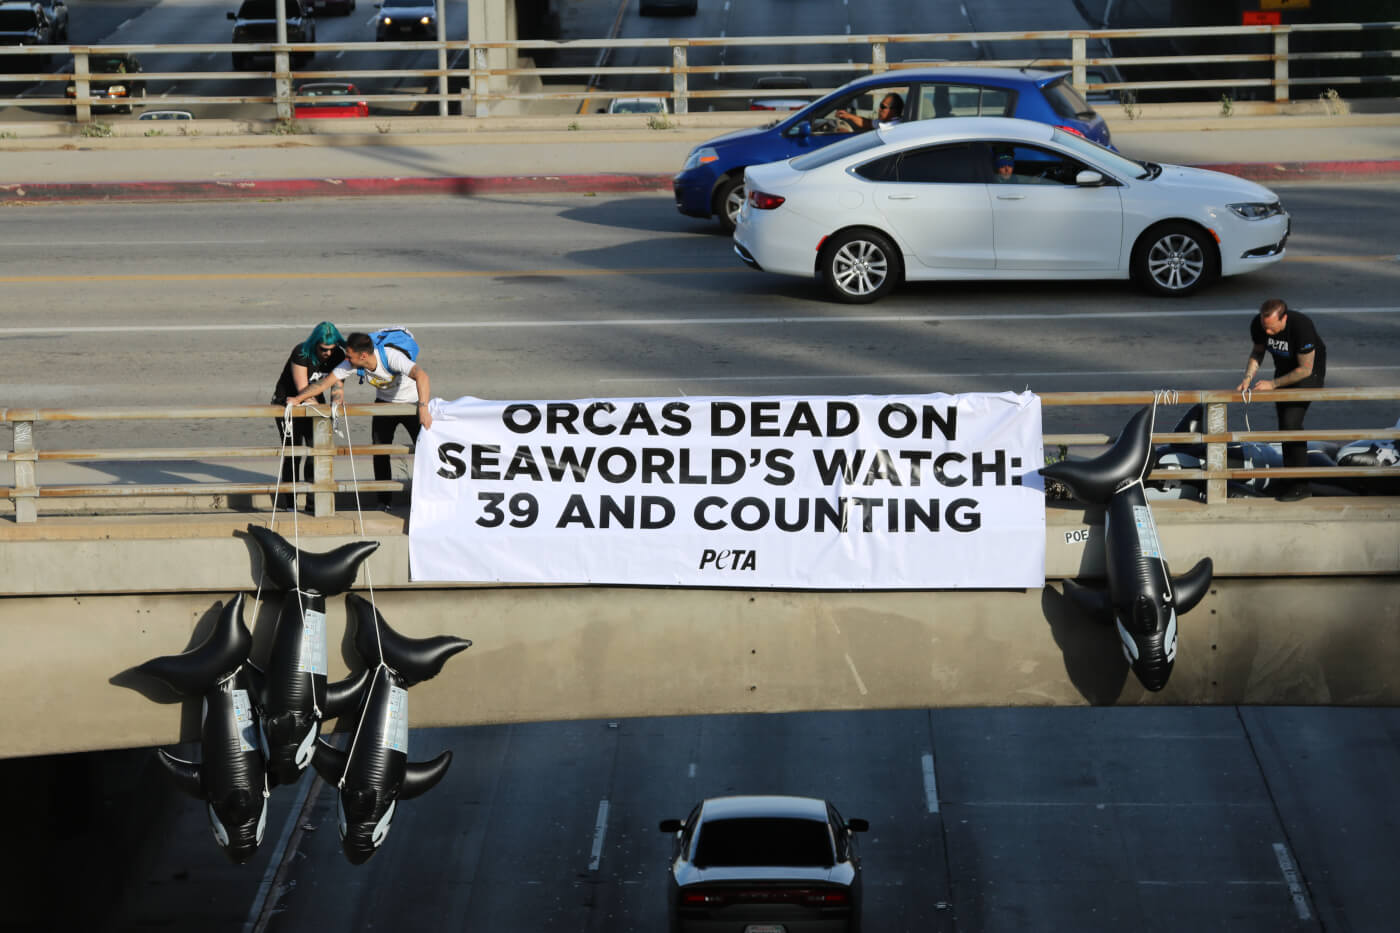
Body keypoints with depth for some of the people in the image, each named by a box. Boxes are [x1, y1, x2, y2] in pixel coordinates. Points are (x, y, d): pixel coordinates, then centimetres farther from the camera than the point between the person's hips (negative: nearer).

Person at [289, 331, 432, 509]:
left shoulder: (391, 357, -37)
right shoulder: (352, 364, -21)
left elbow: (421, 375, -50)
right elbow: (326, 382, -12)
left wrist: (423, 408, -60)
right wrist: (297, 399, -16)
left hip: (410, 401, -4)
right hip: (384, 402, 4)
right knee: (380, 452, -1)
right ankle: (384, 501, 10)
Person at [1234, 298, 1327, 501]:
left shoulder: (1301, 326, -35)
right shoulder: (1258, 324, -18)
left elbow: (1305, 369, -26)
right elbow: (1257, 352, 3)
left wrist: (1273, 384, -24)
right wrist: (1247, 378, -13)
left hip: (1309, 372, -7)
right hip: (1284, 369, 7)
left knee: (1291, 421, -17)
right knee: (1284, 423, 9)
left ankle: (1301, 485, -11)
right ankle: (1291, 478, 22)